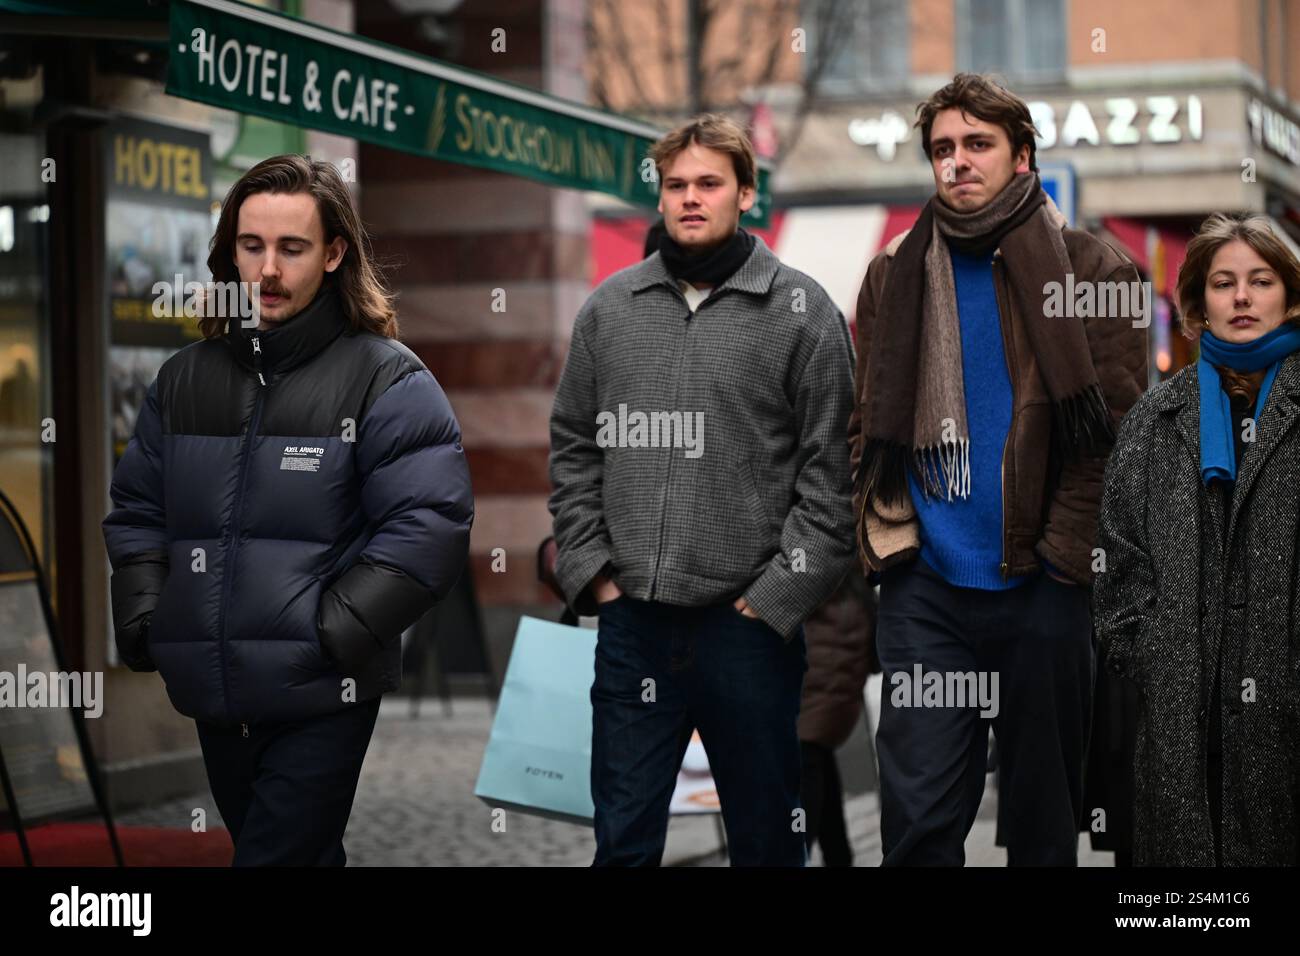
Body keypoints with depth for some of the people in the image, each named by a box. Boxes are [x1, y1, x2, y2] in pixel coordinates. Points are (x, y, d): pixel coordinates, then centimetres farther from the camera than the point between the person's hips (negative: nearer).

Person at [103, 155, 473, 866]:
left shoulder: (386, 378, -6)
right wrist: (145, 625, 3)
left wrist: (331, 632, -17)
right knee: (304, 856, 19)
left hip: (321, 701, -5)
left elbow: (430, 525, -13)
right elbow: (137, 512, 18)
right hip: (211, 696, 6)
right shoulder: (184, 379, 11)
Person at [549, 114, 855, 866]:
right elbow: (574, 449, 12)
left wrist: (779, 596, -10)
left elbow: (830, 472, -5)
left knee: (767, 839, 8)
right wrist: (591, 570, 3)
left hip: (750, 626, -3)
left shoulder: (802, 311, -2)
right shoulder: (609, 308, 8)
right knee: (623, 839, 9)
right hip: (632, 620, 3)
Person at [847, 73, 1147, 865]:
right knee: (918, 816, -3)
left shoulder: (1090, 269, 1)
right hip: (926, 585, 2)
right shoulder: (896, 276, 10)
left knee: (1045, 818, 8)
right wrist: (887, 529, 2)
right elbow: (868, 420, 14)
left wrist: (1066, 542, -10)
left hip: (1043, 589, -2)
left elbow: (1119, 427, -3)